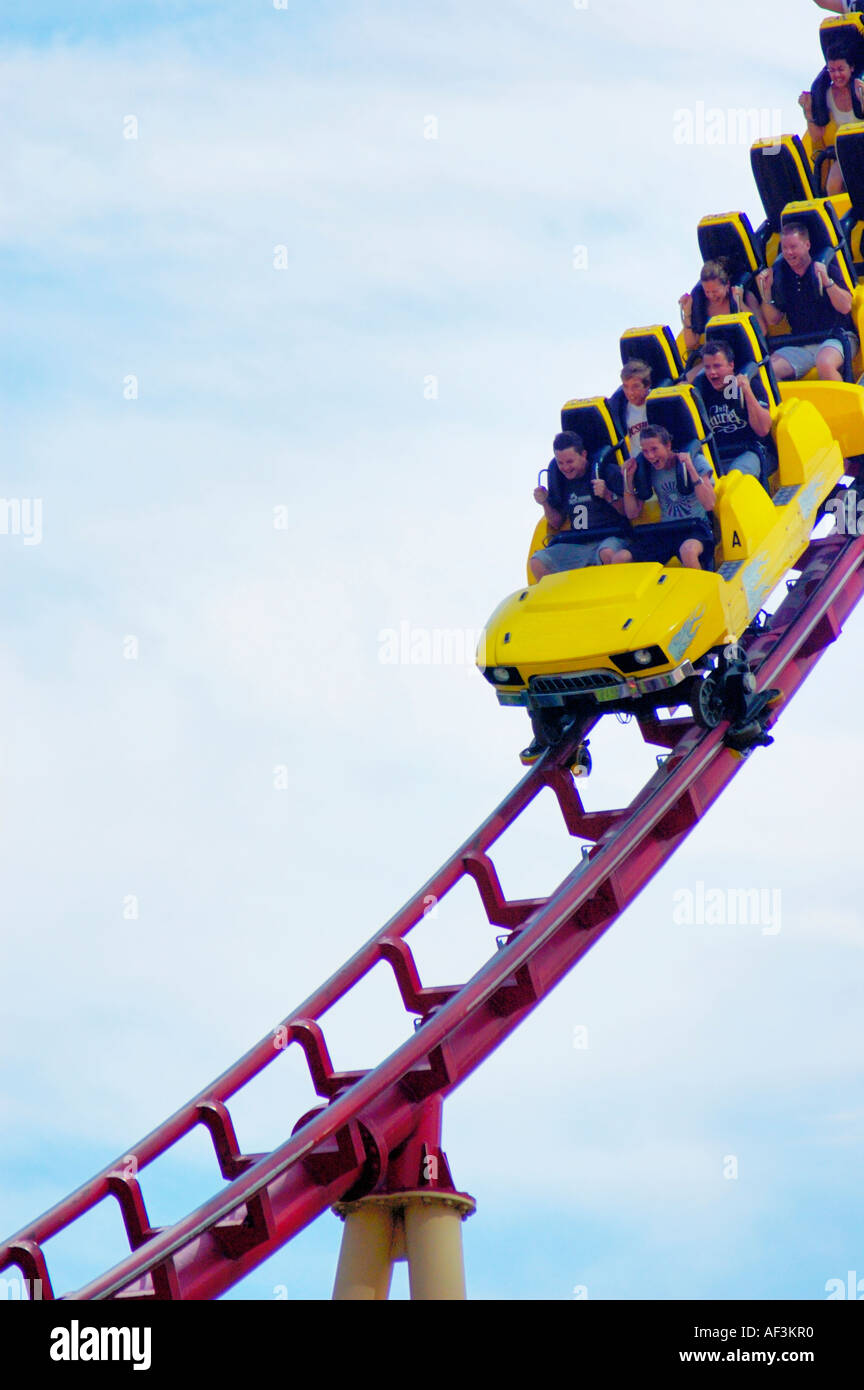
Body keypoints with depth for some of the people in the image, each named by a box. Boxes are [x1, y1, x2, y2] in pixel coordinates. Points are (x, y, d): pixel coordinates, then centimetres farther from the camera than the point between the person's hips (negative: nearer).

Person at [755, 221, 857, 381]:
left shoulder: (828, 269, -1)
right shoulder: (780, 275, 9)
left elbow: (845, 307, -11)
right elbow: (773, 320, 12)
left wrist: (827, 281, -21)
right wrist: (766, 292, -2)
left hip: (835, 338, -4)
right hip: (801, 346, 4)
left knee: (824, 363, -37)